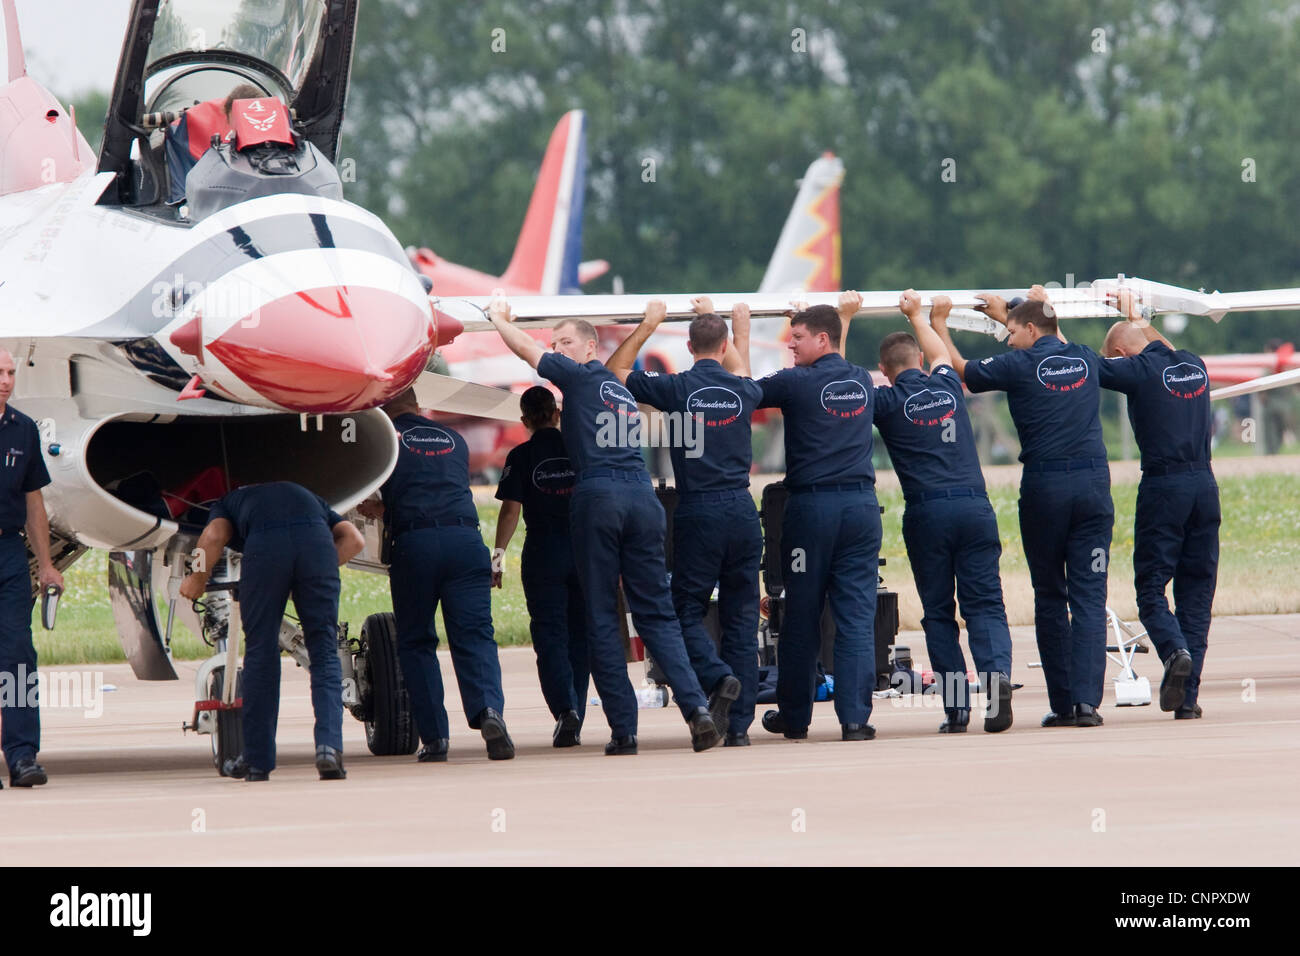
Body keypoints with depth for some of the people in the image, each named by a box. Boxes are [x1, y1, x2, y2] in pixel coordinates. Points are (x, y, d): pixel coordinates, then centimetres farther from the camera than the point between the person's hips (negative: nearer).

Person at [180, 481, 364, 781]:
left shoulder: (229, 502, 34)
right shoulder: (312, 499, 41)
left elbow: (214, 535, 9)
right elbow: (354, 539, 23)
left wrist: (197, 581, 21)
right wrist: (319, 572, 29)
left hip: (265, 544, -2)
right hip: (316, 541, 2)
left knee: (260, 653, 11)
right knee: (324, 653, 10)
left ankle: (257, 761, 18)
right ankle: (329, 746, -7)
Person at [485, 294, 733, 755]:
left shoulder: (581, 377, 6)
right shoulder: (623, 392, 26)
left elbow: (526, 348, 13)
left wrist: (499, 318, 30)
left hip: (599, 494, -6)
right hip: (643, 496, 6)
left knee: (601, 618, -1)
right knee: (657, 613, 5)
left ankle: (623, 729, -5)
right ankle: (697, 704, -15)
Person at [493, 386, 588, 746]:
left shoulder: (522, 456, -4)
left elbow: (511, 510, -9)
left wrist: (498, 554, -5)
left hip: (542, 554, -3)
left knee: (550, 635, -1)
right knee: (580, 635, 10)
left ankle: (565, 708, -23)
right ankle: (575, 722, 10)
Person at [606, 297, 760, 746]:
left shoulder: (677, 388, -4)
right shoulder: (743, 390, 5)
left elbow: (614, 371, 11)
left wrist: (647, 326, 19)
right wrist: (739, 326, 47)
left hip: (698, 511, -3)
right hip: (742, 508, 3)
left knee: (688, 611, 4)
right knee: (741, 617, 5)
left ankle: (717, 677, -24)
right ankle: (740, 722, 2)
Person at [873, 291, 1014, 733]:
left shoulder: (888, 402, 1)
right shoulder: (947, 386, 12)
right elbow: (940, 354, 36)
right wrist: (917, 316, 49)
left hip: (926, 512, -2)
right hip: (975, 505, 2)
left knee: (939, 612, 7)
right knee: (985, 602, 2)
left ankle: (956, 709, 2)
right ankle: (997, 672, -26)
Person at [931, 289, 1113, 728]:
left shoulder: (1019, 366, -4)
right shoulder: (1085, 360, 10)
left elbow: (960, 369, 11)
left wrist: (938, 326, 29)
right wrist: (1007, 314, 47)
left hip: (1044, 487, -3)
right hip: (1093, 482, 3)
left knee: (1050, 598, 8)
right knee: (1089, 596, 0)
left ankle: (1062, 703, 7)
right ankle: (1087, 699, -10)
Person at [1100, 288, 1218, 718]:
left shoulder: (1138, 370, -5)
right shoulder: (1194, 365, 12)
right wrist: (1137, 318, 49)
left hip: (1163, 485, -5)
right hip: (1205, 485, 5)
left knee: (1150, 585, 4)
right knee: (1197, 590, 6)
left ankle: (1175, 651, -23)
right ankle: (1188, 697, 3)